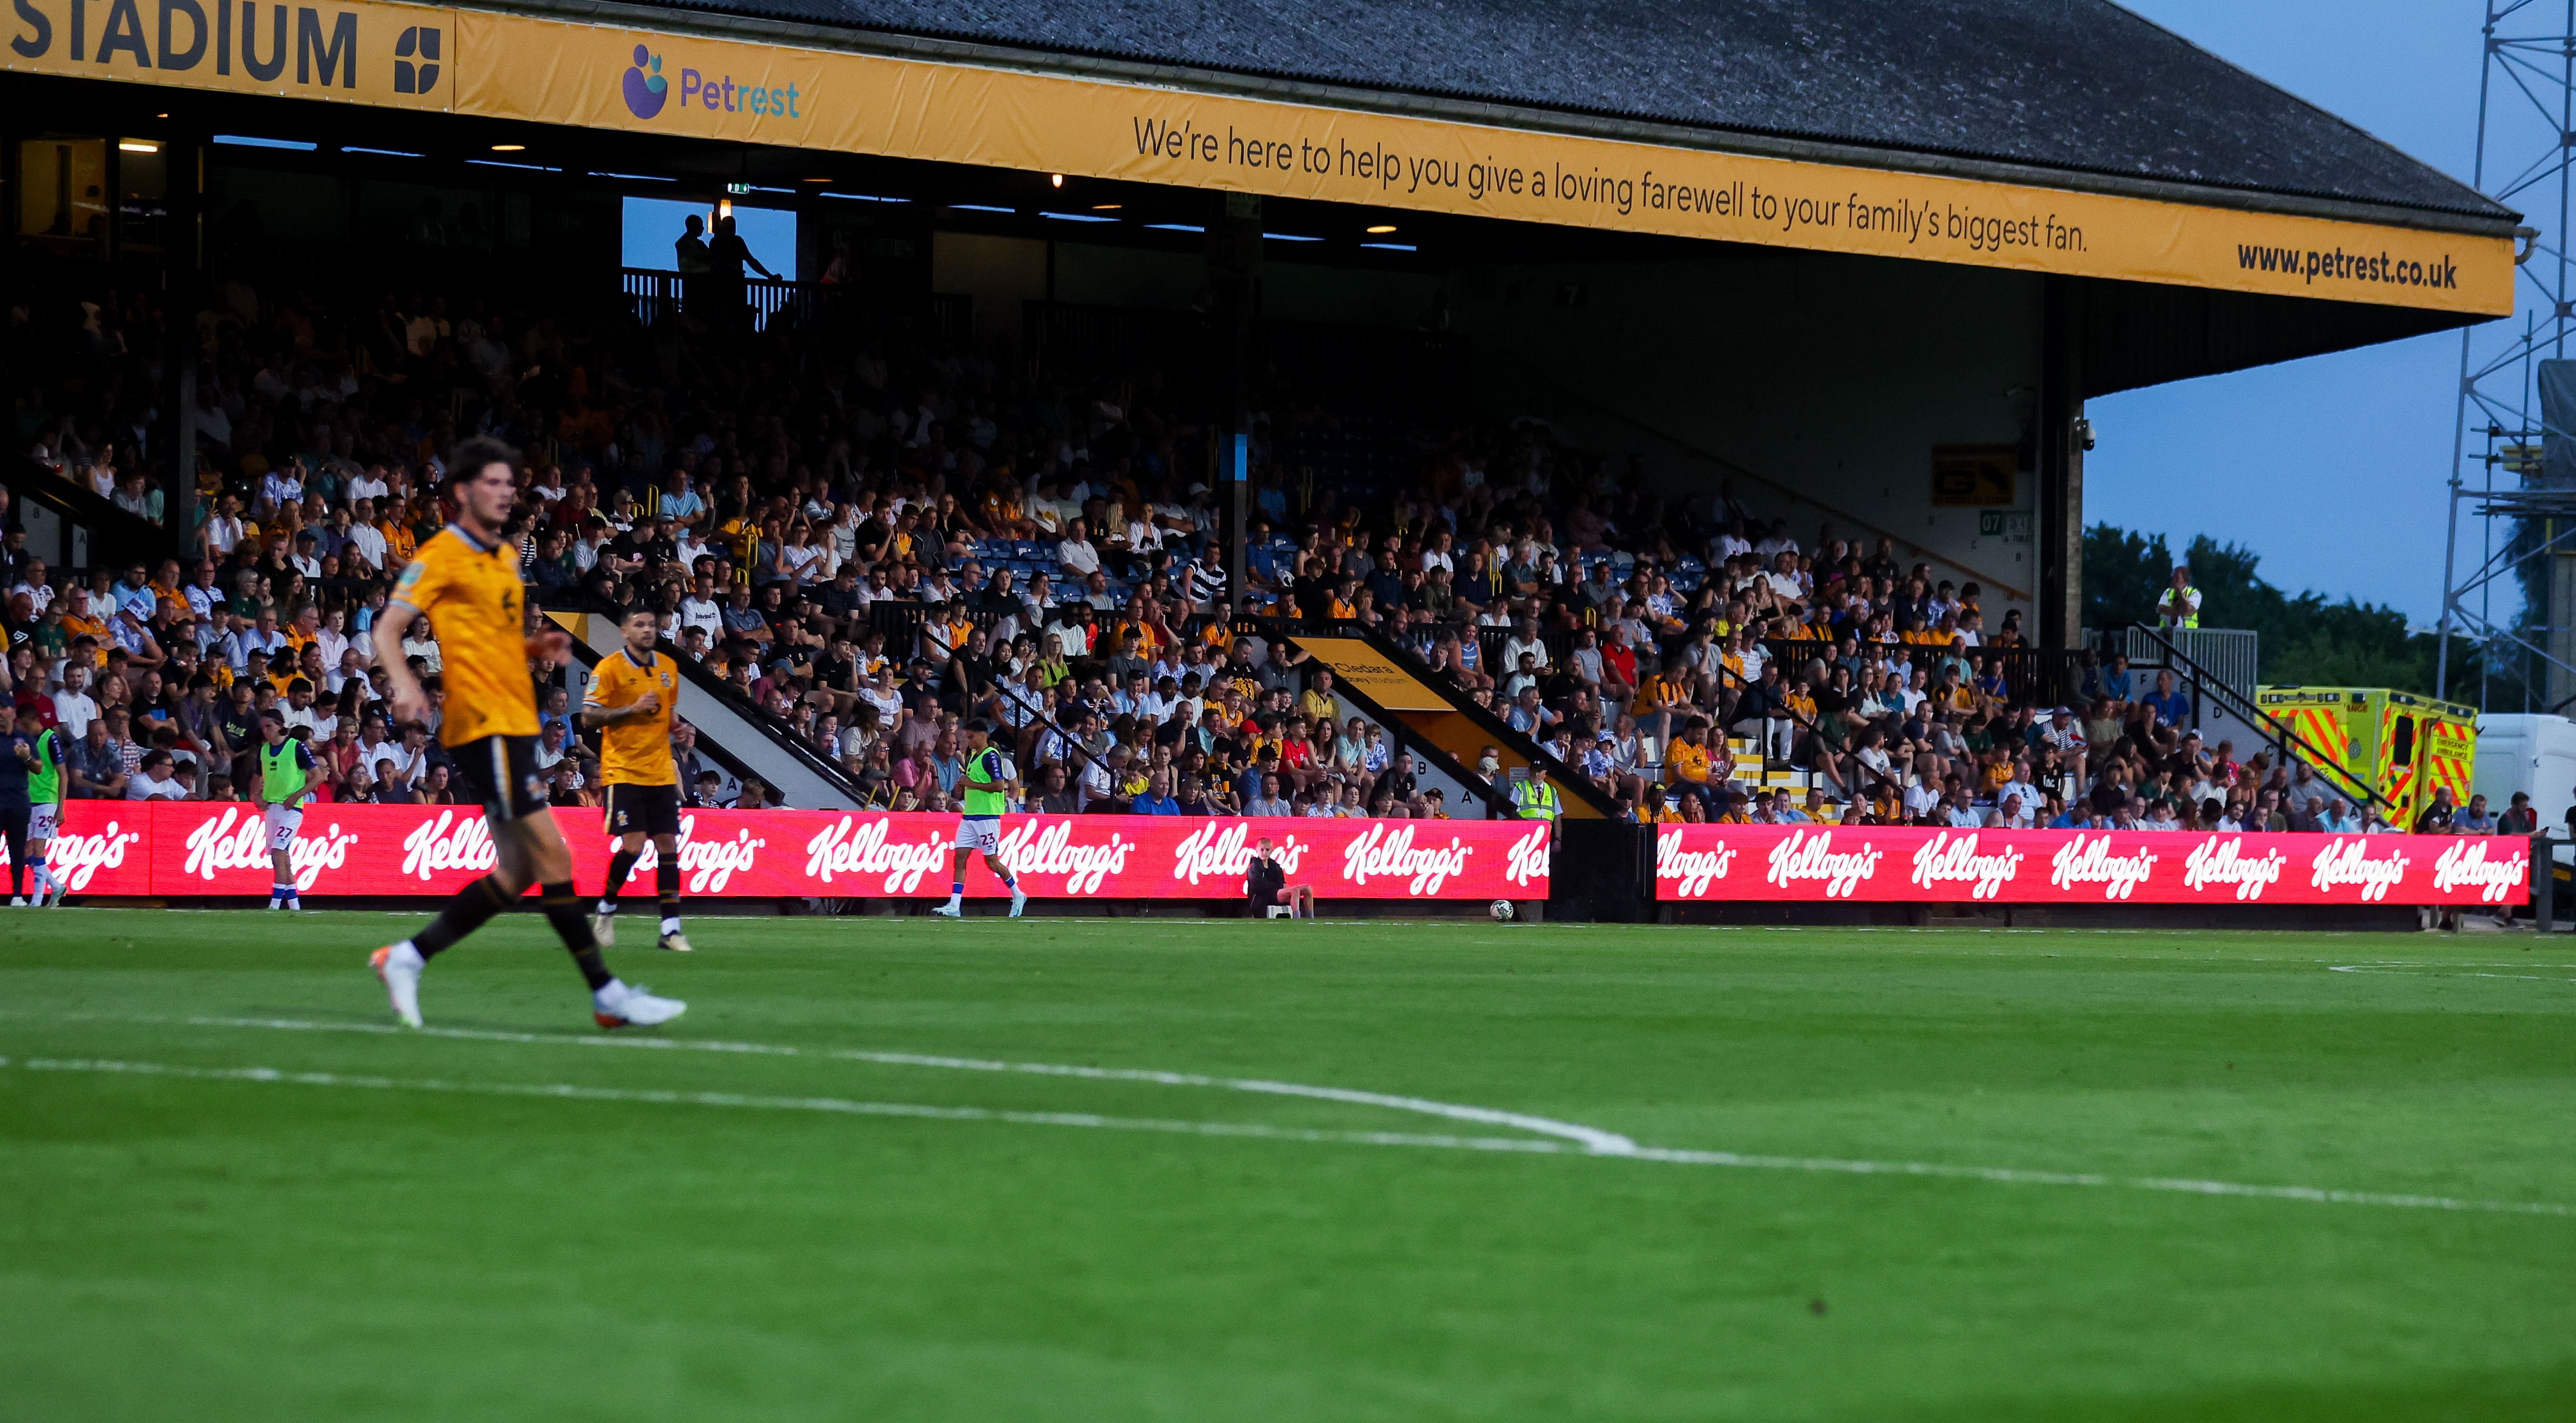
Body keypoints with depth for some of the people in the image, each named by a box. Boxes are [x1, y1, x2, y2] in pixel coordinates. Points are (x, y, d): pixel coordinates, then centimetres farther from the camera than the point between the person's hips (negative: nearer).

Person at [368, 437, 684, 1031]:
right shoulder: (442, 555, -5)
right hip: (484, 726, -9)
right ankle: (607, 994, -11)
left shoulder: (506, 556, 20)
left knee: (517, 875, 5)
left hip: (516, 726, 9)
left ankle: (407, 958, 12)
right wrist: (404, 683, -28)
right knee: (551, 854, -12)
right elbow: (387, 630, -9)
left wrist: (538, 646, 8)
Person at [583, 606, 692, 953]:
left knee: (668, 845, 0)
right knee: (633, 844, -13)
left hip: (660, 772, 5)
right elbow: (589, 717, -9)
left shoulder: (668, 667, 12)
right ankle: (606, 909, 11)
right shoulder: (609, 668, -6)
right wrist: (632, 709, -18)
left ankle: (670, 928, 3)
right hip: (623, 772, -5)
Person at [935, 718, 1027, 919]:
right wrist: (963, 785, 5)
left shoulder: (991, 756, -12)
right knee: (960, 858, -1)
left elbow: (999, 786, -21)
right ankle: (954, 906, -5)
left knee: (992, 861, -1)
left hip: (987, 817, -9)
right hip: (969, 817, 9)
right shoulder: (972, 756, 15)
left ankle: (1018, 896, 18)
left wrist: (972, 784, -17)